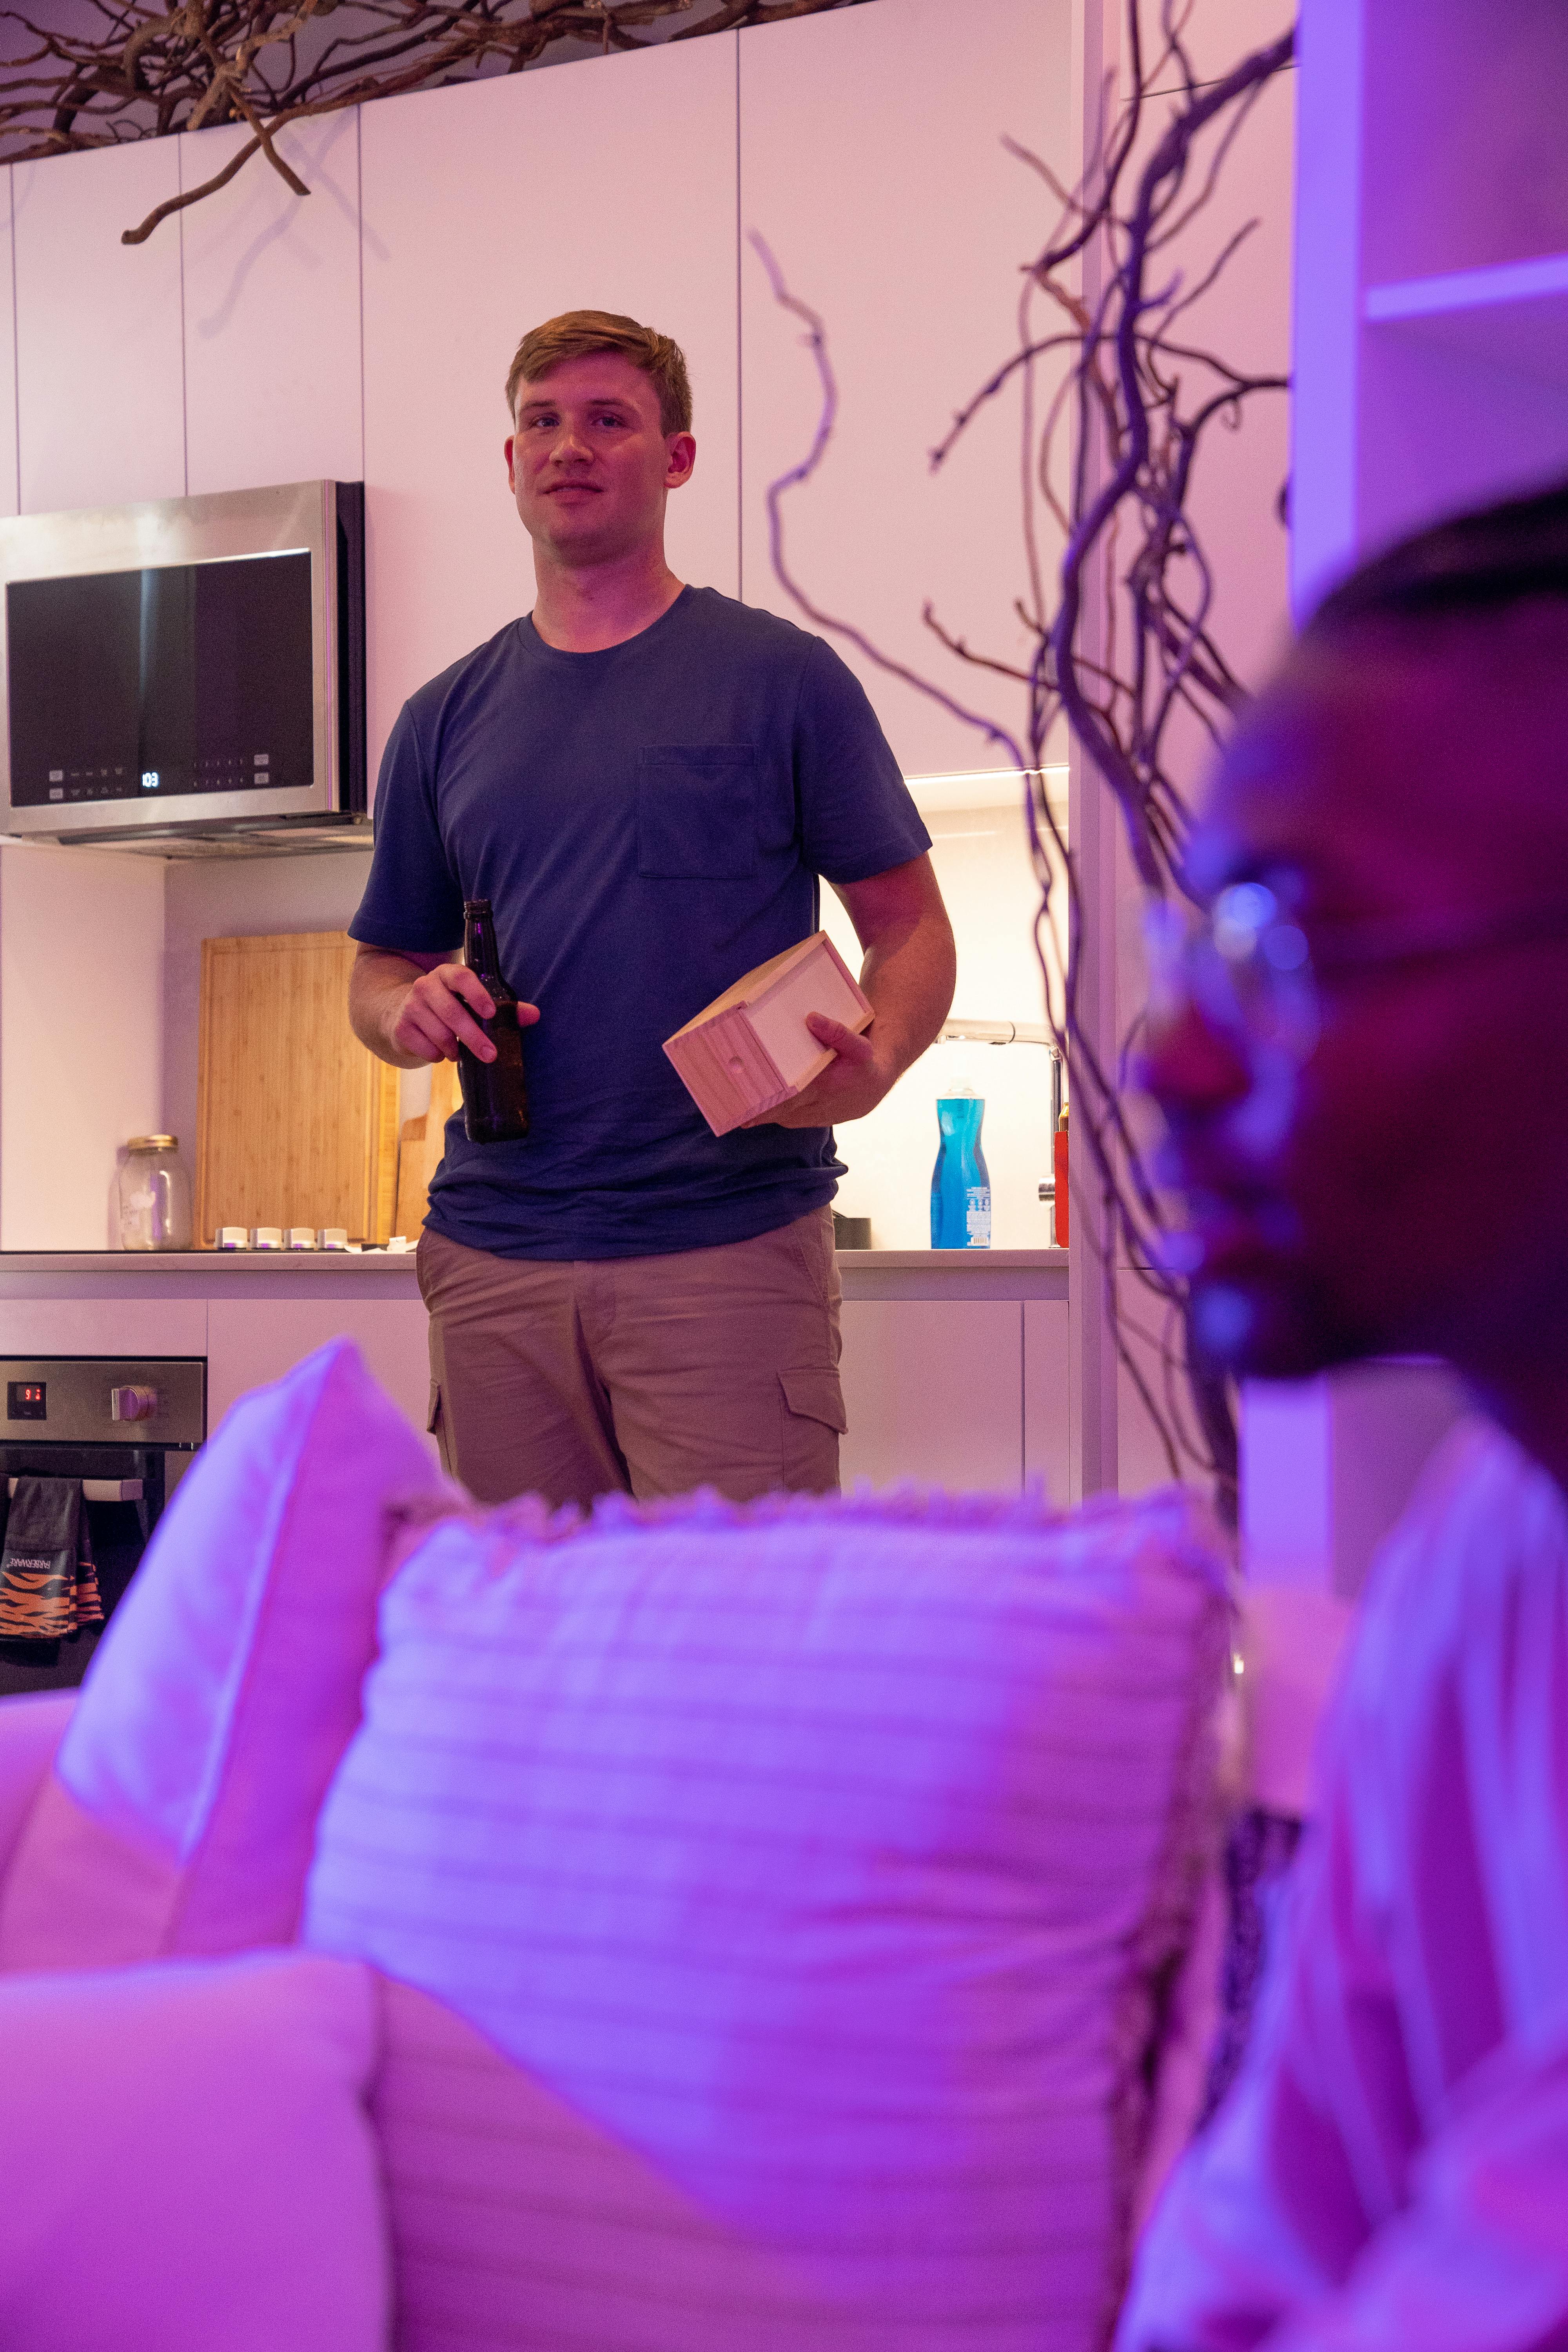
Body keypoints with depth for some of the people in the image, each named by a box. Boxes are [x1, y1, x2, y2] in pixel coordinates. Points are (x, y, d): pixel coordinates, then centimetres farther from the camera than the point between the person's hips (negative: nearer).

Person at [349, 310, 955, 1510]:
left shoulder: (782, 678, 4)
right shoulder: (446, 721, 16)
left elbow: (910, 928, 4)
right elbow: (382, 964, 22)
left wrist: (871, 1066, -18)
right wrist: (410, 1012, -3)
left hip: (730, 1244, -4)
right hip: (495, 1257, 4)